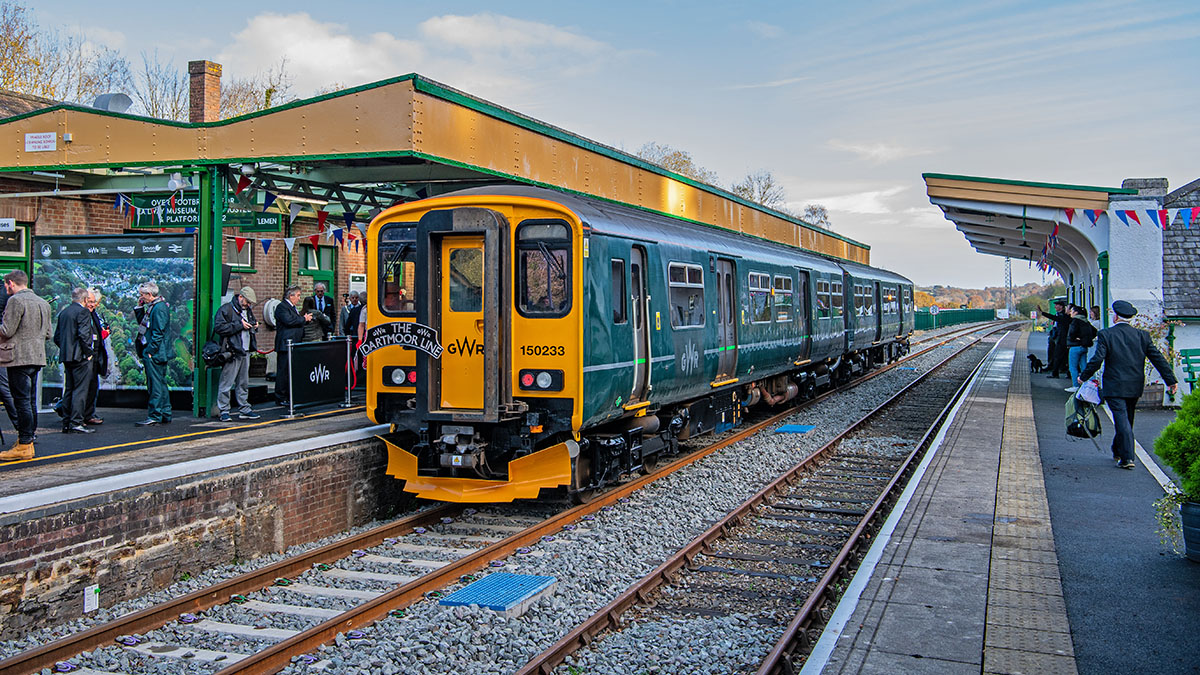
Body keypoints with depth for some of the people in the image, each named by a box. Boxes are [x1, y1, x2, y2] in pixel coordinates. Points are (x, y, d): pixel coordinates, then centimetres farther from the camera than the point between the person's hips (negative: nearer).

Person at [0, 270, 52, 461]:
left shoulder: (15, 300, -10)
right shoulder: (43, 302, 15)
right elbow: (47, 334, 17)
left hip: (20, 358, -8)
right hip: (37, 357, 8)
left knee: (22, 401, -7)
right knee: (30, 401, 14)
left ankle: (24, 446, -6)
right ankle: (30, 436, 18)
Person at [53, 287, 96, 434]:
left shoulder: (64, 312, 15)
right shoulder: (83, 312, -10)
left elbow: (56, 337, 17)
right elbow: (84, 334, -20)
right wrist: (88, 352, -12)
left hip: (66, 357, 8)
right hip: (80, 357, -8)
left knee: (68, 390, 12)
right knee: (80, 390, -6)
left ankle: (66, 424, 14)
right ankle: (76, 423, -9)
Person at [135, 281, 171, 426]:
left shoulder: (159, 308, -15)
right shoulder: (152, 307, 16)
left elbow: (158, 333, -19)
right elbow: (142, 323, 24)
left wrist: (150, 352, -19)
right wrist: (140, 308, 12)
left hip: (154, 354, -10)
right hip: (156, 354, 10)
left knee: (155, 385, -7)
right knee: (161, 383, 13)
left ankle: (154, 417, -4)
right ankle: (165, 415, 19)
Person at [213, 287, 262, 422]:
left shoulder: (248, 310, 19)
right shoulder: (225, 309, -6)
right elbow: (218, 327, -17)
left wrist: (254, 327, 8)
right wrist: (239, 325, -17)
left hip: (245, 352, 8)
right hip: (232, 352, -8)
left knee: (244, 383, 13)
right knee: (226, 383, -6)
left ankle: (244, 409, 19)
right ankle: (224, 411, -1)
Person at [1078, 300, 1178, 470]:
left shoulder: (1106, 335, -9)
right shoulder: (1142, 335, 3)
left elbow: (1097, 360, -15)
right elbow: (1158, 358, 3)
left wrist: (1083, 377, -3)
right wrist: (1171, 380, 7)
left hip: (1114, 387, -5)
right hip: (1135, 387, 5)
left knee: (1122, 420, -6)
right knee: (1127, 420, 18)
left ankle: (1127, 457, -12)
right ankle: (1118, 451, 34)